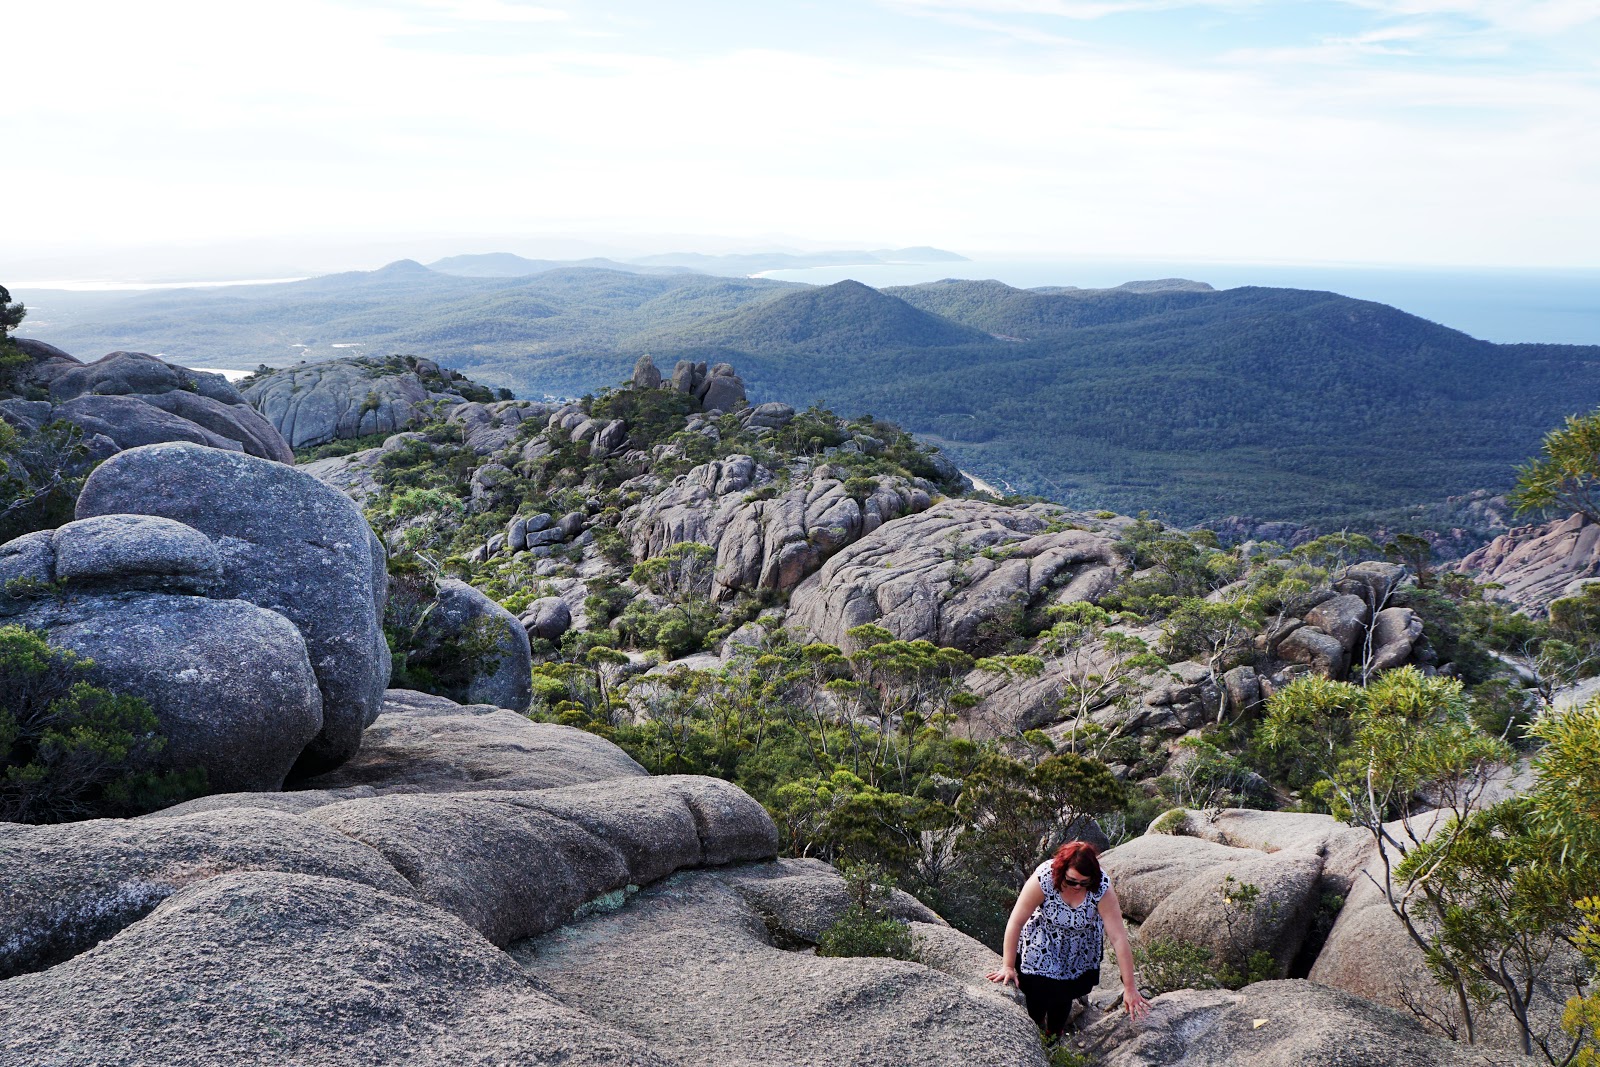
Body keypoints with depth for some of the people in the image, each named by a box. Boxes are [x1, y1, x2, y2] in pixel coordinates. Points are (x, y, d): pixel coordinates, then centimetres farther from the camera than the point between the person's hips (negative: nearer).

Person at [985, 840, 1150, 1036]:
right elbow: (1016, 922, -27)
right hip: (1042, 944, -1)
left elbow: (1119, 938, -30)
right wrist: (1008, 966, -22)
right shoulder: (1043, 878, -35)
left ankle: (1054, 1035, 37)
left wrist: (1129, 988, -28)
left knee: (1065, 993, 4)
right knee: (1037, 988, -4)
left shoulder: (1102, 889, -33)